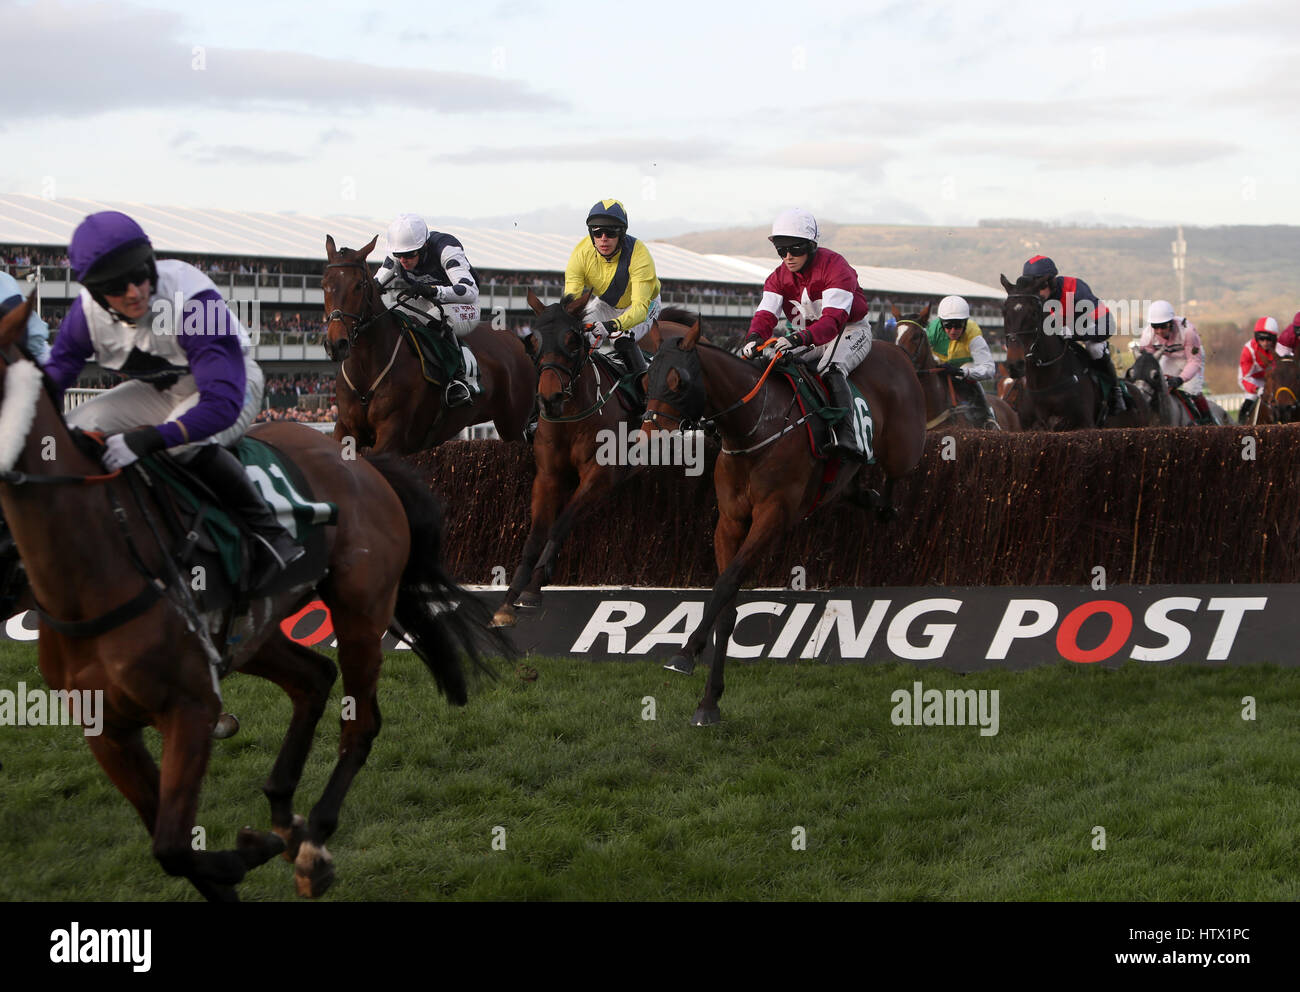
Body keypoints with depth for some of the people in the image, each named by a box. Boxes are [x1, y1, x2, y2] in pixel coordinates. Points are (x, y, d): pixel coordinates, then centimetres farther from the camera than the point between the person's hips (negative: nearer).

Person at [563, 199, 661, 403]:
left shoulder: (638, 254, -35)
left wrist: (613, 325, -62)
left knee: (621, 339, -31)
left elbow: (639, 307, -43)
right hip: (605, 304, 4)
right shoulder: (581, 253, -25)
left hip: (646, 304, -4)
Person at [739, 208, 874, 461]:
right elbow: (766, 313, -15)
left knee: (831, 369, -36)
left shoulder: (835, 267, -23)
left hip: (851, 330, -7)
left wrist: (801, 338, -53)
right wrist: (754, 338, -40)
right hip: (809, 338, 7)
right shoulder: (779, 276, -2)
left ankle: (848, 437, -47)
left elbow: (834, 318, -36)